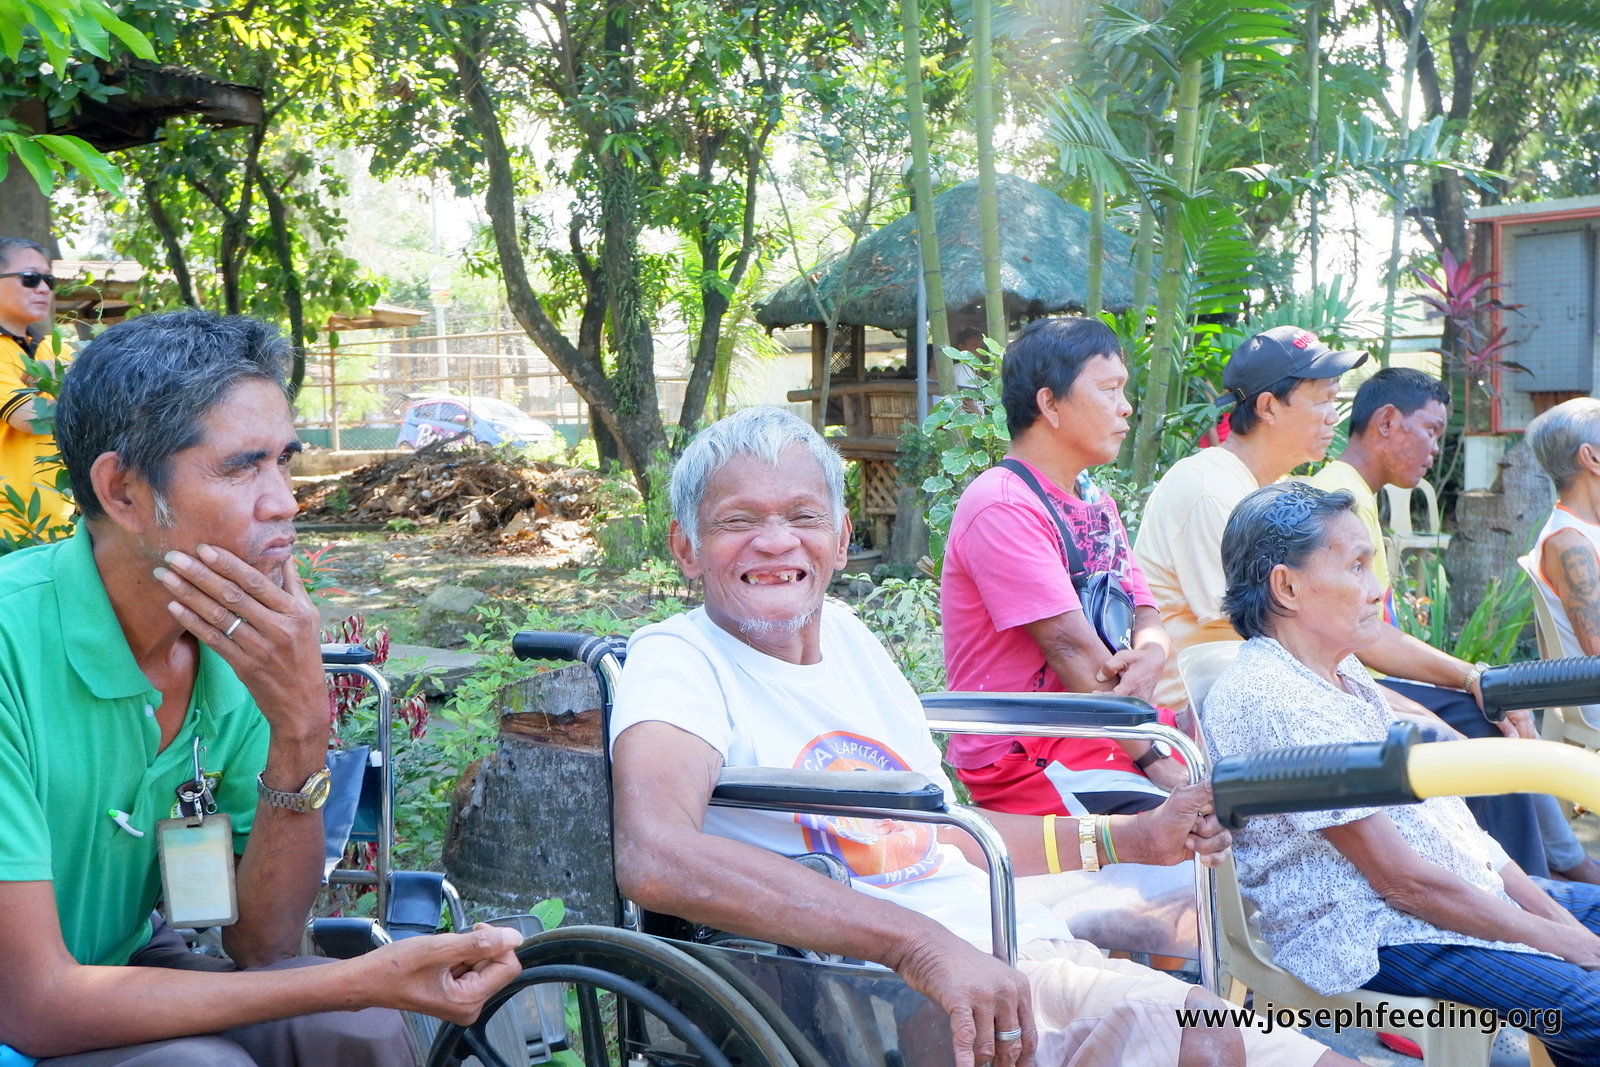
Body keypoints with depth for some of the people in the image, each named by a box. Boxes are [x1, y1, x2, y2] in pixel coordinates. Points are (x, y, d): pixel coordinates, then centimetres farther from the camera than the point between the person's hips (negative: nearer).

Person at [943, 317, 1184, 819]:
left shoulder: (1096, 503, 16)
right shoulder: (1002, 507, -15)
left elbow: (1147, 617, 10)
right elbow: (1070, 646, -20)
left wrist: (1148, 661, -14)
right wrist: (1154, 760, -18)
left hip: (1109, 727, 9)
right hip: (1023, 755, -9)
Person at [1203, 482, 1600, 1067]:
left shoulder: (1341, 669, 10)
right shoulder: (1268, 700, -22)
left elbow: (1440, 805, 13)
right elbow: (1402, 880, -20)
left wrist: (1548, 909, 3)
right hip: (1372, 939, -10)